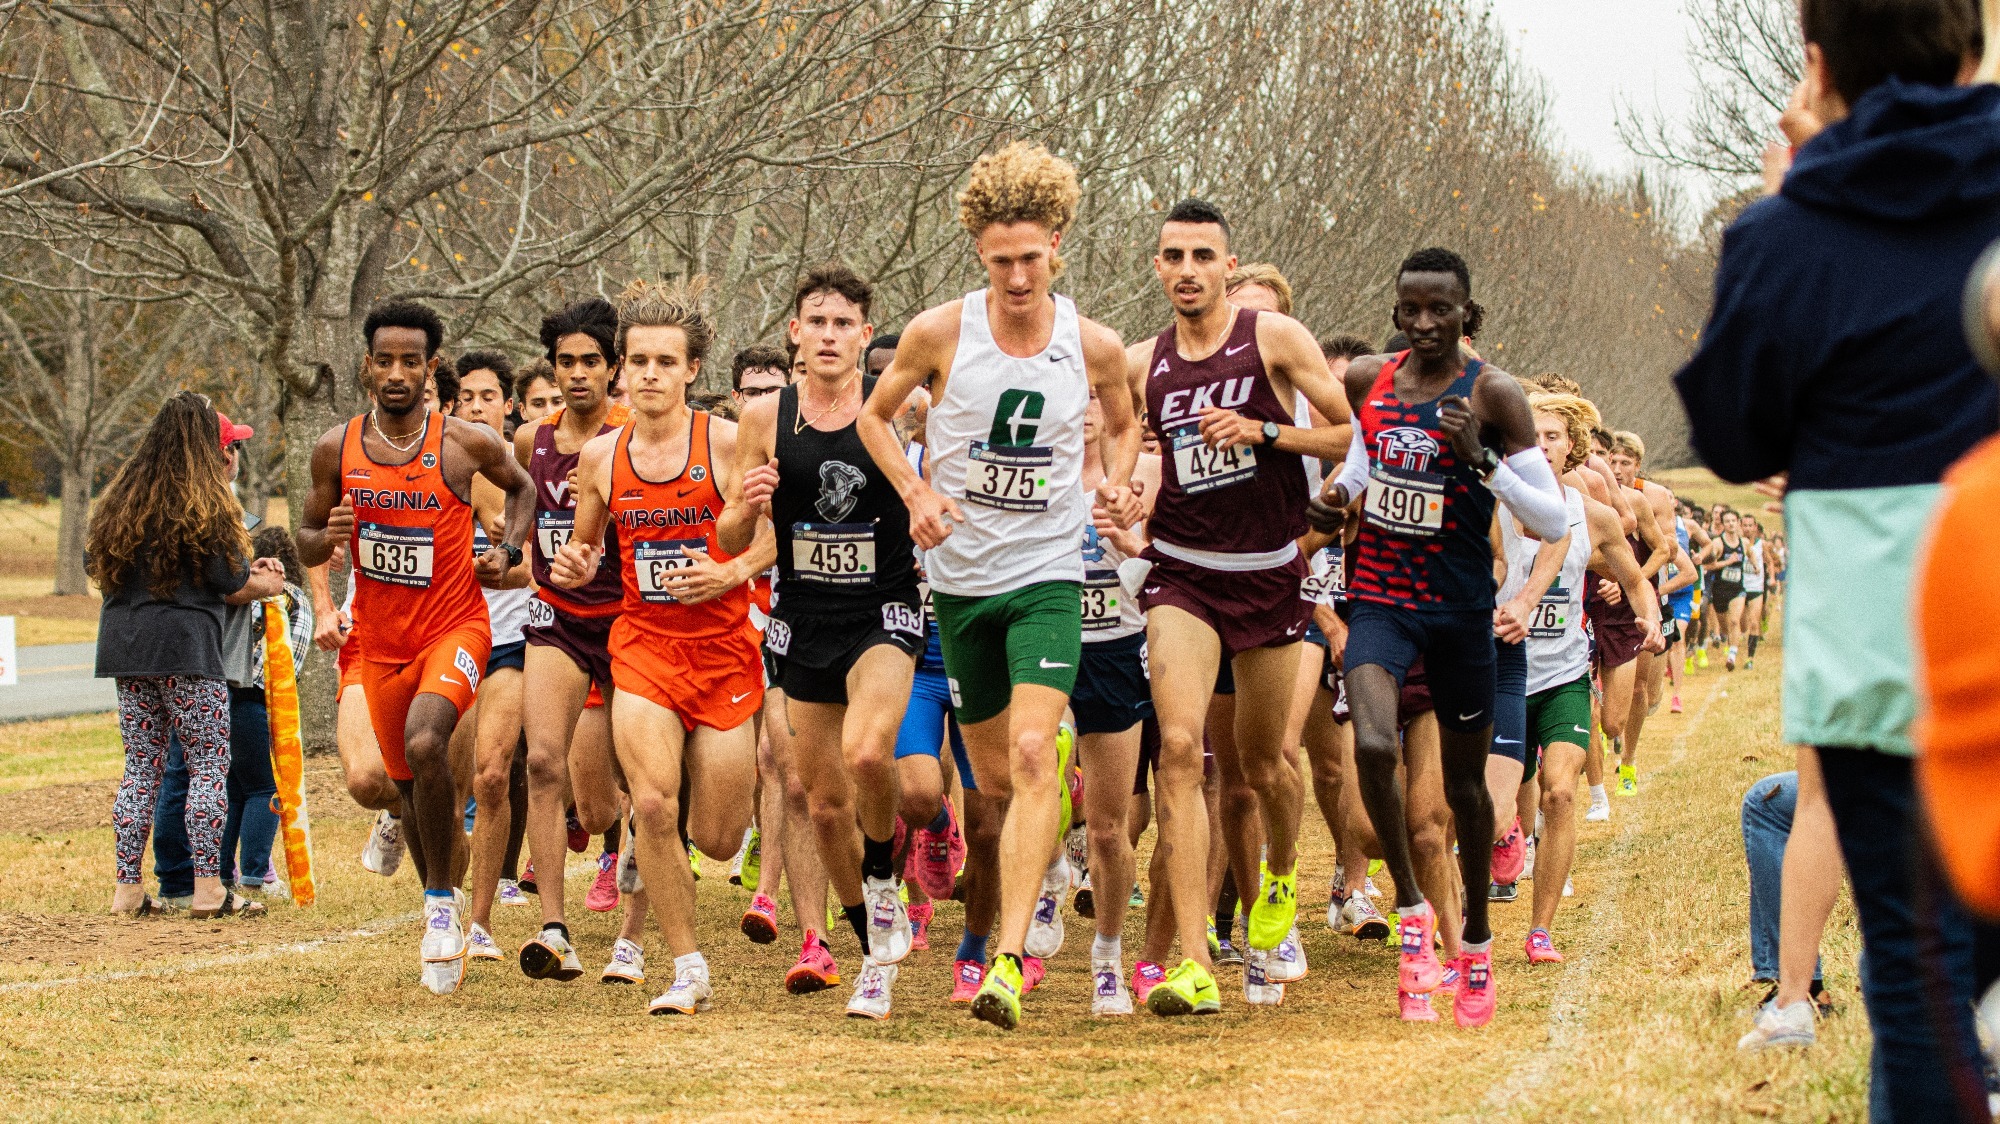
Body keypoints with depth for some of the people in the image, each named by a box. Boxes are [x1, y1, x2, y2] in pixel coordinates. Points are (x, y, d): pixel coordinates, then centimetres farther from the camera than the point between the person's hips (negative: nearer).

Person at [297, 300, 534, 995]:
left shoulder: (466, 443, -8)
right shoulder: (337, 449, -2)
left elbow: (520, 487, 13)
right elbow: (307, 546, 8)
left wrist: (508, 551, -3)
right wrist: (328, 538, -14)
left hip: (455, 628, -4)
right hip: (382, 642, 4)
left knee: (425, 745, -29)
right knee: (409, 785, 13)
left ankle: (442, 904, -13)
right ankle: (445, 928, 34)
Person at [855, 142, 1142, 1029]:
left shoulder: (1095, 346, -4)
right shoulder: (939, 333, -8)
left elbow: (1123, 425, 17)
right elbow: (874, 415, 9)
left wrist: (1117, 485, -3)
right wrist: (915, 494, -7)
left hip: (1047, 573, -1)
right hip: (960, 576, 1)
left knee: (1032, 753, -20)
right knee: (993, 773, 11)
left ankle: (1009, 960, -24)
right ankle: (1044, 850, 47)